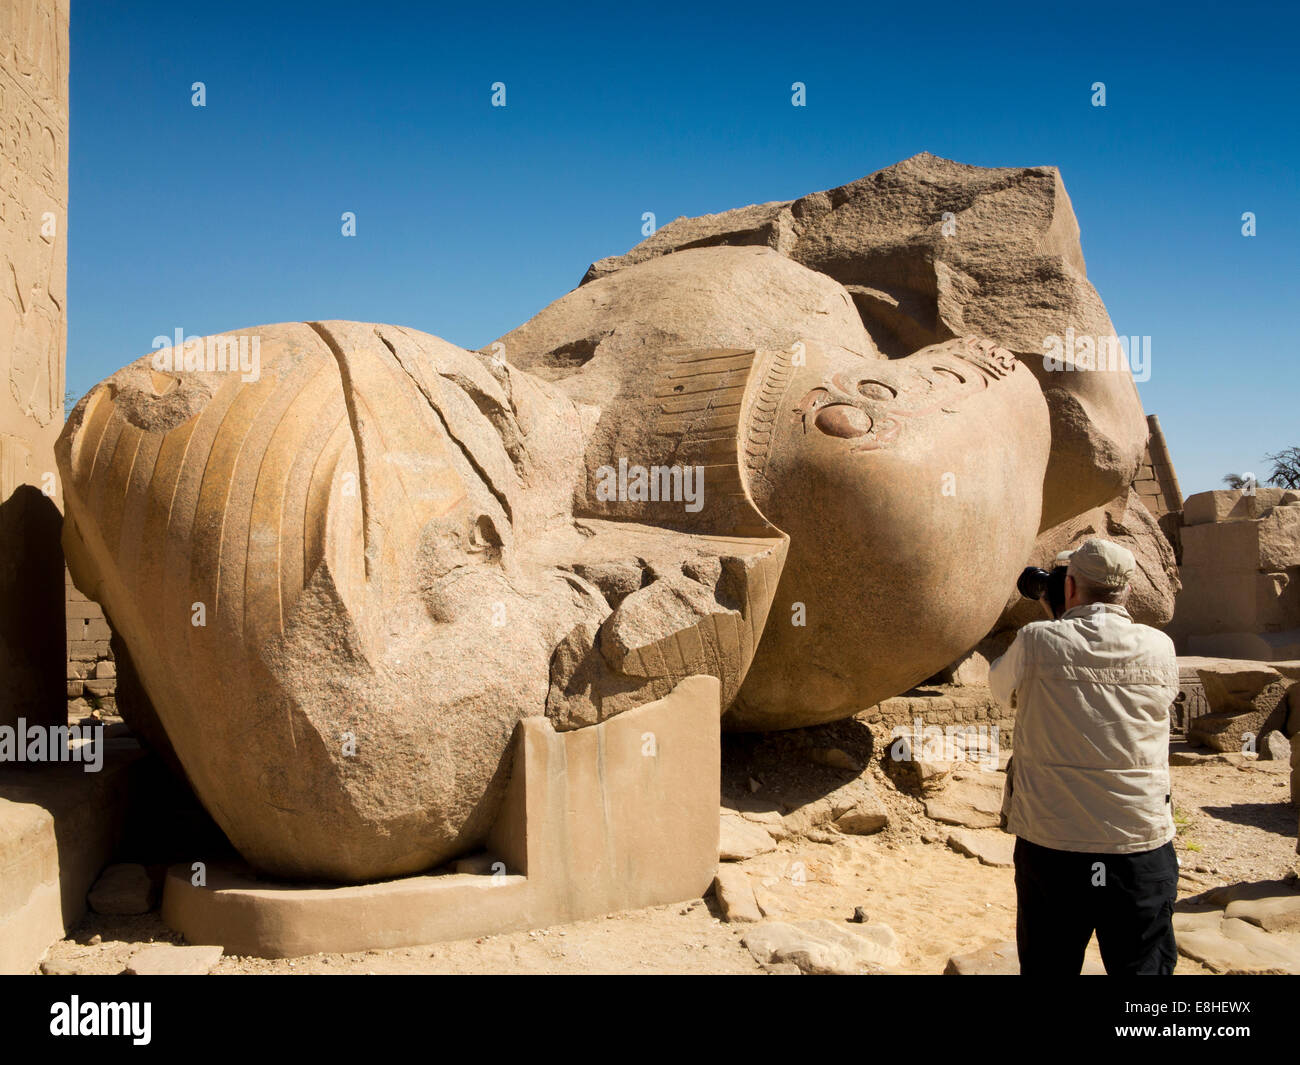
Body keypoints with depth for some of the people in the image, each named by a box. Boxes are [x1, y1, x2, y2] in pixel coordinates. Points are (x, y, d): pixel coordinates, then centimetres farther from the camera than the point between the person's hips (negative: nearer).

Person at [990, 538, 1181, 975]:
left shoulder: (1037, 642, -8)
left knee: (1047, 966, 14)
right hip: (1142, 850, 1)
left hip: (1050, 845, -1)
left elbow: (1000, 686, 13)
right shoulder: (1159, 647, -3)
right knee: (1144, 967, 12)